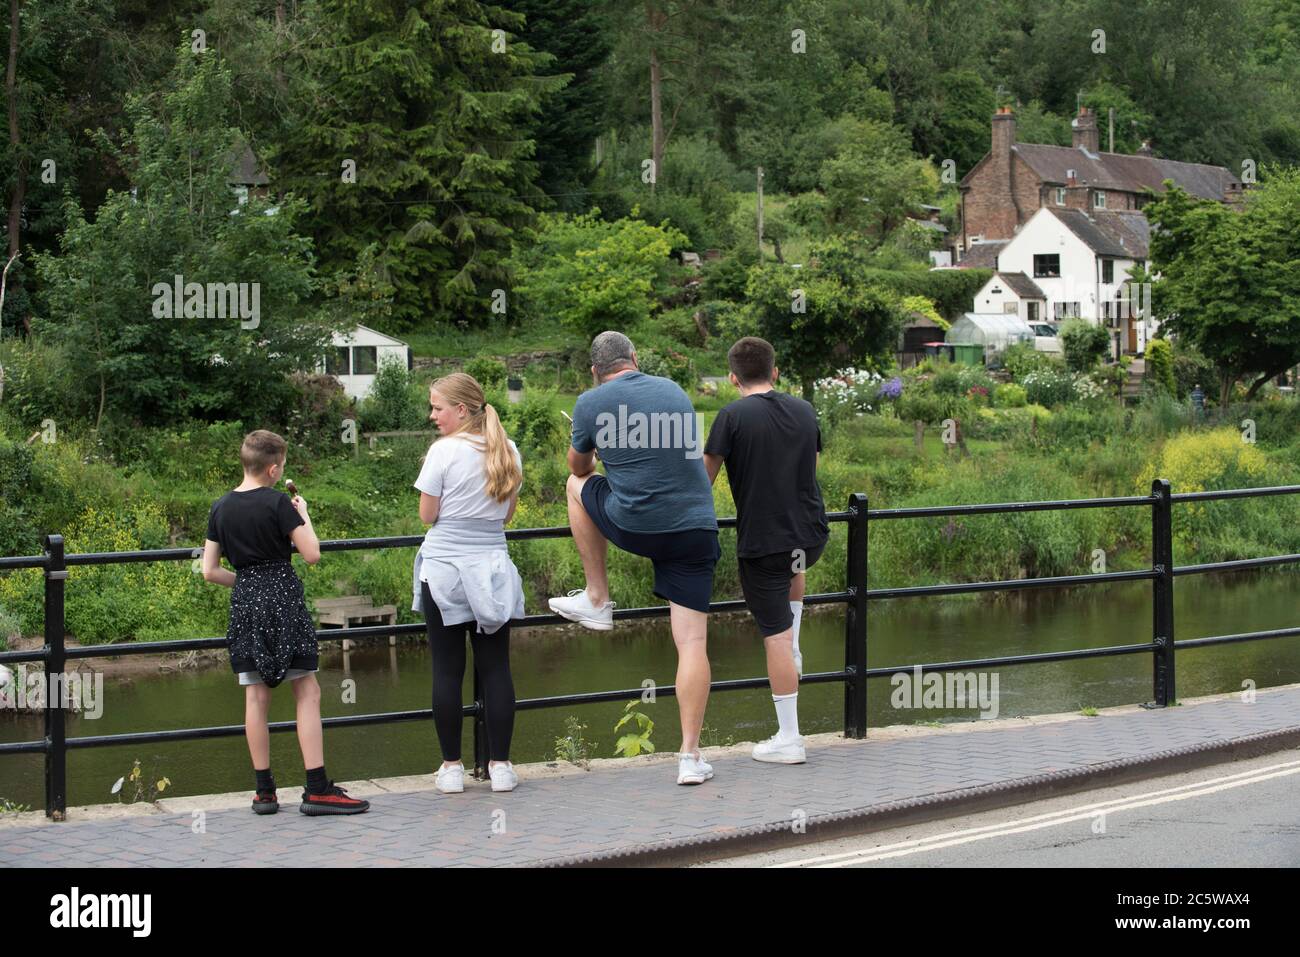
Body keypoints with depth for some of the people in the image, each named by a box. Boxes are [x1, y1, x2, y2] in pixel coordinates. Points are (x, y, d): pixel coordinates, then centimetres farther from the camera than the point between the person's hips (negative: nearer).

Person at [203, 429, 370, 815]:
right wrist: (303, 514, 5)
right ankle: (317, 789, -6)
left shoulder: (220, 508, 7)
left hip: (244, 602, 5)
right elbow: (312, 554, -9)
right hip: (283, 601, -5)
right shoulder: (277, 503, -9)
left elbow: (209, 571, 8)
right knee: (307, 693, -1)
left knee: (256, 697, 6)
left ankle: (264, 791, 8)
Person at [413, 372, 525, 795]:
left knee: (447, 669, 3)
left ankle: (451, 767, 6)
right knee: (495, 667, 6)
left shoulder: (444, 451, -11)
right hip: (492, 569, 4)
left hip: (445, 569, -4)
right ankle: (500, 765, 7)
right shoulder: (507, 452, 4)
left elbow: (427, 515, -6)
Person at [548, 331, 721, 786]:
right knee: (692, 642, 3)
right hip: (696, 528, 3)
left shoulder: (592, 403, 1)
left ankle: (597, 599, 27)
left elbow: (579, 465, 19)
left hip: (634, 527, -3)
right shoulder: (674, 391, 14)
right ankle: (690, 755, -3)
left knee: (578, 484, 26)